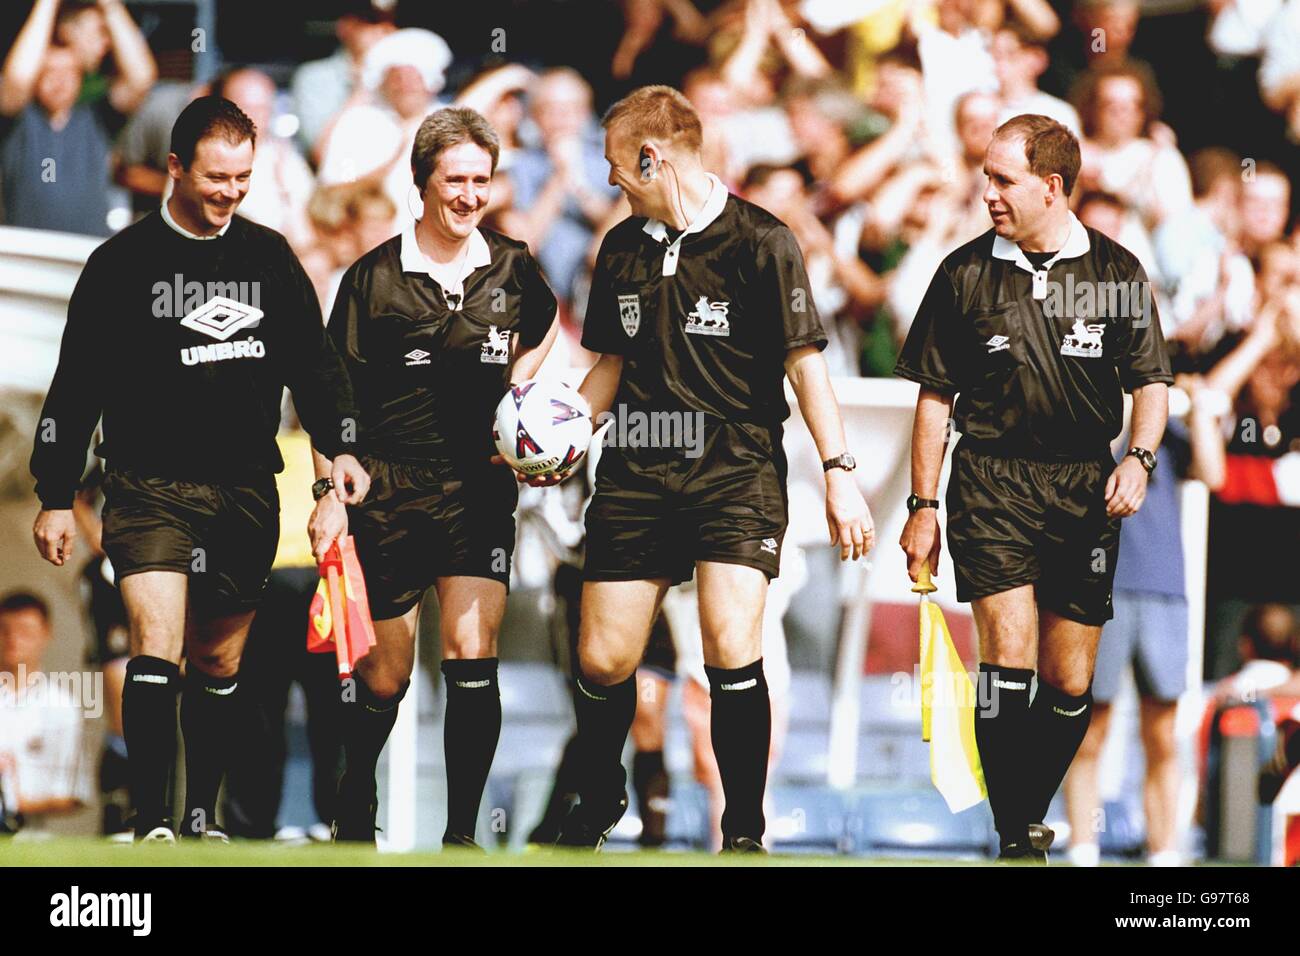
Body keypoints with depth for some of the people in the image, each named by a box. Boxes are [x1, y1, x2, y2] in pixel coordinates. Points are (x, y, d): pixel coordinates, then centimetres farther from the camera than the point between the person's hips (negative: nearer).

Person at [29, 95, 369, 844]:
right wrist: (55, 496, 0)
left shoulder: (270, 258, 9)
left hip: (246, 492, 4)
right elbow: (76, 389, 2)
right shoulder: (123, 264, -1)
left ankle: (203, 820, 23)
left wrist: (342, 444, -4)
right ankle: (152, 825, -19)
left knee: (221, 663, 11)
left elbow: (313, 361, 13)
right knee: (157, 646, -18)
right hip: (150, 489, -4)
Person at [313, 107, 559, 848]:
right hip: (392, 491, -1)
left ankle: (462, 834, -6)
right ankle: (356, 807, 32)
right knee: (385, 678, 6)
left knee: (473, 657, -13)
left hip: (481, 488, 1)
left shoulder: (512, 268, 2)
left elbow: (544, 330, 25)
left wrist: (519, 384, 6)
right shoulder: (375, 277, -5)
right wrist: (330, 494, -10)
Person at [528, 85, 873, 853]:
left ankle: (745, 830, -5)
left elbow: (805, 360, -7)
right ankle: (601, 799, 31)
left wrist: (840, 472, -14)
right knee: (603, 660, 3)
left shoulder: (761, 242, -6)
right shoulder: (623, 249, 11)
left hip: (738, 469, -5)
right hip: (638, 472, 5)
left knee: (731, 647, -19)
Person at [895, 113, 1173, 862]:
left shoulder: (1116, 272, 3)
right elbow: (935, 397, 8)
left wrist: (1139, 460, -11)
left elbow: (1152, 380, 7)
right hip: (991, 483, -1)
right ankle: (1015, 837, -15)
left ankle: (1034, 814, 22)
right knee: (1008, 654, -16)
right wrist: (923, 507, 5)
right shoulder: (966, 273, 3)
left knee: (1069, 686, 3)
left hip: (1085, 490, 1)